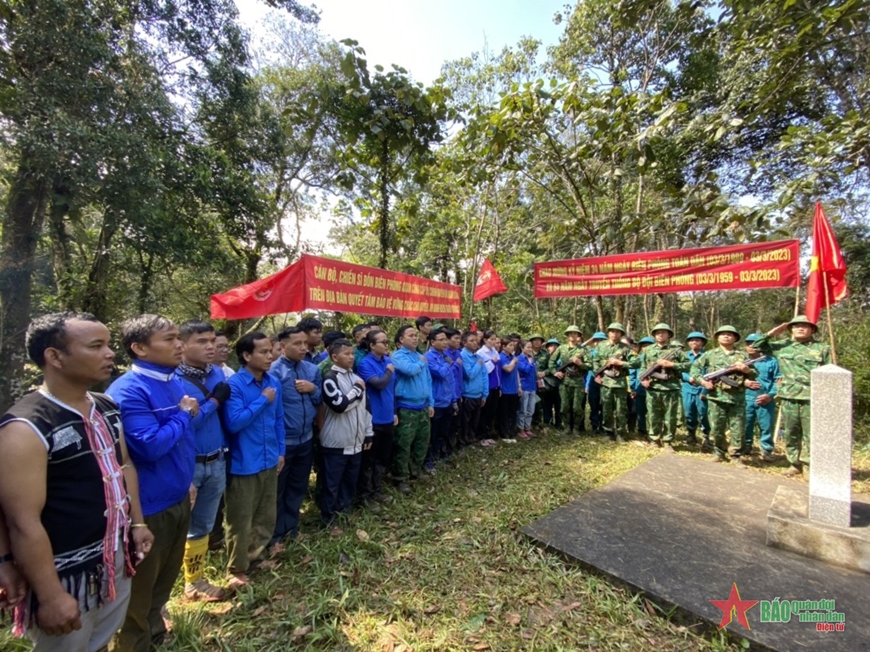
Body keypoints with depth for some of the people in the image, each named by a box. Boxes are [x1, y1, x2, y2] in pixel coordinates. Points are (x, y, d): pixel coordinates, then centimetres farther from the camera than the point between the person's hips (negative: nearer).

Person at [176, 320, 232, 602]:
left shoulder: (219, 373, 1)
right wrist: (213, 401, -19)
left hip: (216, 462, 6)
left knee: (204, 525, 19)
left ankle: (195, 580, 37)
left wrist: (224, 451, 0)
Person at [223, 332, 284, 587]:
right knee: (241, 521, 10)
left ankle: (255, 556, 42)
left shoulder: (274, 382, 1)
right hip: (244, 465, -6)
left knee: (267, 517, 19)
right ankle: (237, 570, 31)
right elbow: (233, 422, -25)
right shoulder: (234, 385, -17)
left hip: (269, 461, 6)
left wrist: (281, 451, 10)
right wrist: (262, 400, -21)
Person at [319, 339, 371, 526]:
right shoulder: (330, 378, -12)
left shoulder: (356, 377, 9)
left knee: (350, 481, 18)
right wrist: (357, 389, -12)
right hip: (336, 443, -6)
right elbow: (339, 405, -24)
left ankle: (344, 512, 37)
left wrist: (368, 432, 13)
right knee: (332, 483, 7)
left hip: (355, 442, 7)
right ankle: (328, 518, 25)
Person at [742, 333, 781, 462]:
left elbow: (778, 380, 3)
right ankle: (745, 447, 21)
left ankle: (767, 451, 16)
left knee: (767, 426, 3)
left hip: (765, 400, -1)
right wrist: (744, 382, -12)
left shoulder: (771, 361, 5)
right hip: (746, 399, 1)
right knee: (746, 425, 8)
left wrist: (770, 395, -9)